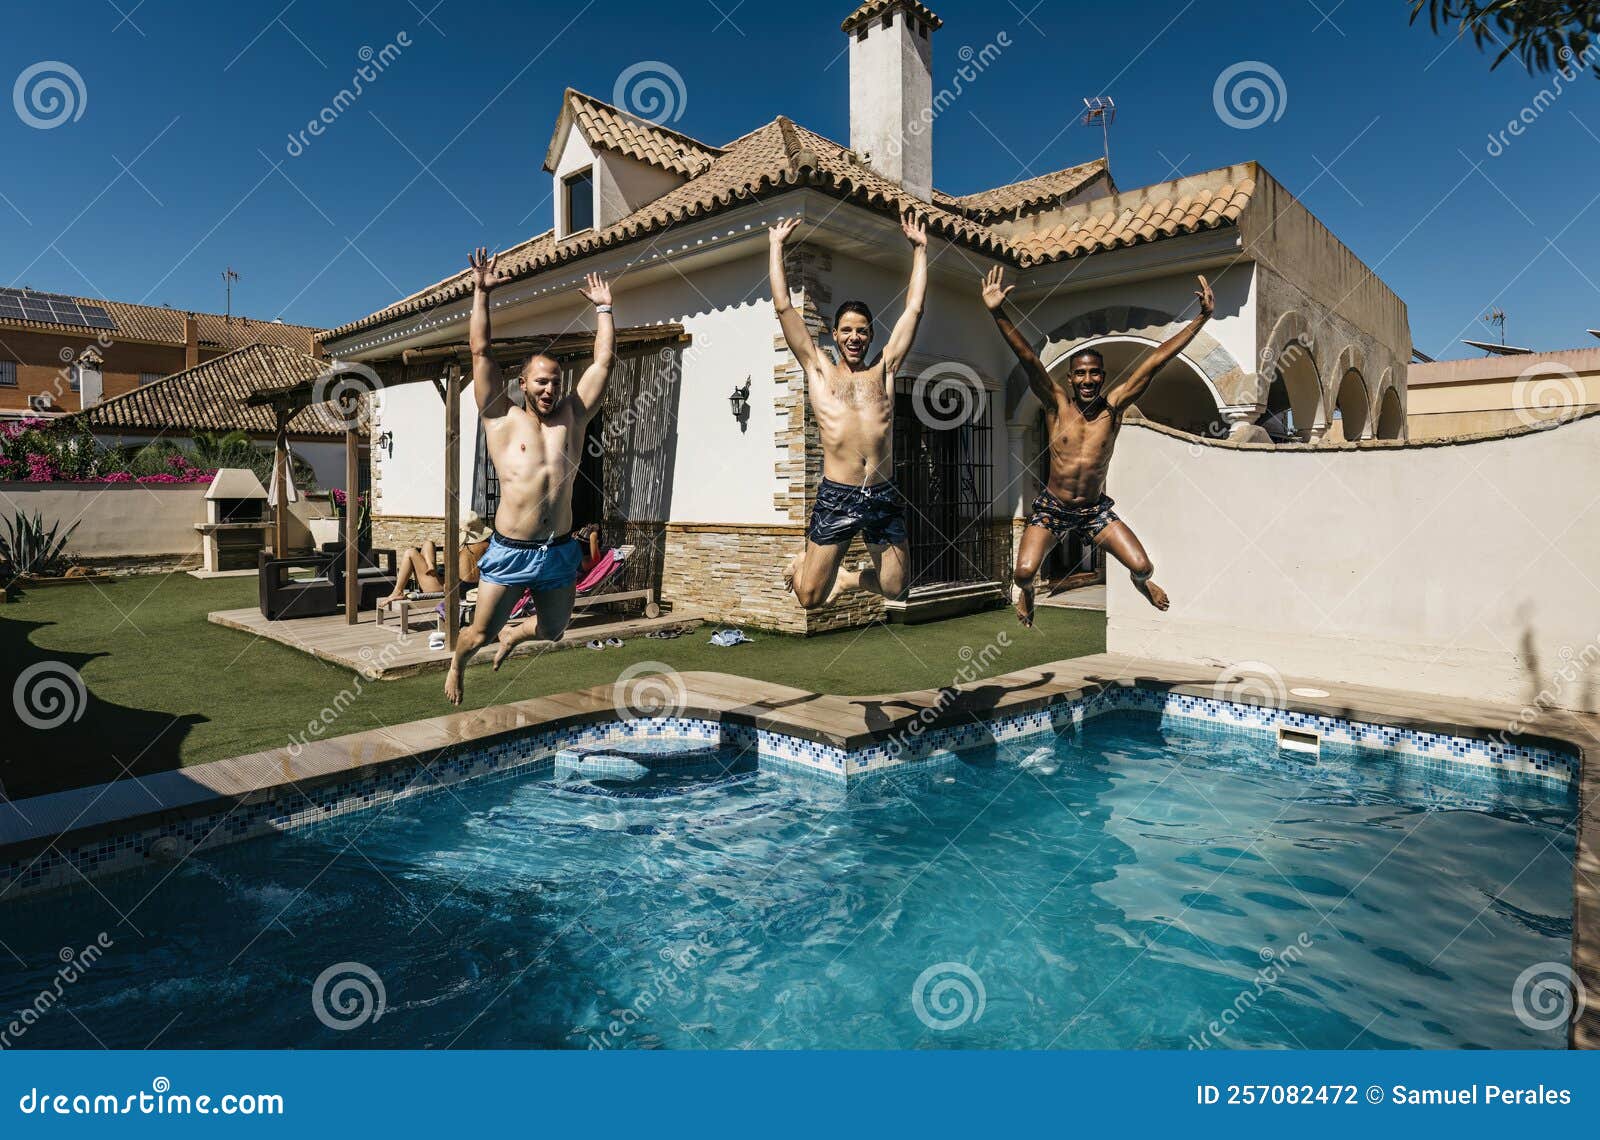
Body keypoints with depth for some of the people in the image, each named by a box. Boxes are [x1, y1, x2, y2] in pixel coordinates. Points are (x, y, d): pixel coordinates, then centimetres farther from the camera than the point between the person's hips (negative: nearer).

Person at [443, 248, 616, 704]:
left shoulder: (572, 415, 7)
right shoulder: (501, 418, 2)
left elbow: (604, 360, 8)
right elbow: (481, 352, -1)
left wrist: (603, 308, 12)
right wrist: (481, 293, -1)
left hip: (559, 551, 3)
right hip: (510, 551, -3)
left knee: (553, 630, 18)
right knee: (478, 634, 5)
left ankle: (510, 635, 52)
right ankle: (456, 665, 41)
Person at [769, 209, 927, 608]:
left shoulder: (883, 370, 15)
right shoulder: (819, 369, 11)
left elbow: (914, 306, 18)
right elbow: (783, 306, 10)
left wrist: (920, 248, 22)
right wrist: (776, 245, 15)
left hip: (884, 496, 3)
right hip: (837, 496, -2)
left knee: (894, 588, 7)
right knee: (809, 597, 0)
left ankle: (846, 577, 37)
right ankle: (803, 563, 36)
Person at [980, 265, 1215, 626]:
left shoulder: (1114, 406, -5)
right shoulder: (1057, 403, -9)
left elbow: (1156, 359, -9)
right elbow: (1028, 359, -20)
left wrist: (1201, 318, -11)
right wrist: (999, 315, -31)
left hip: (1096, 510, 1)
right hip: (1052, 508, -1)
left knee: (1143, 567, -9)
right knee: (1024, 571, -17)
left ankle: (1139, 581, 33)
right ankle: (1027, 591, 24)